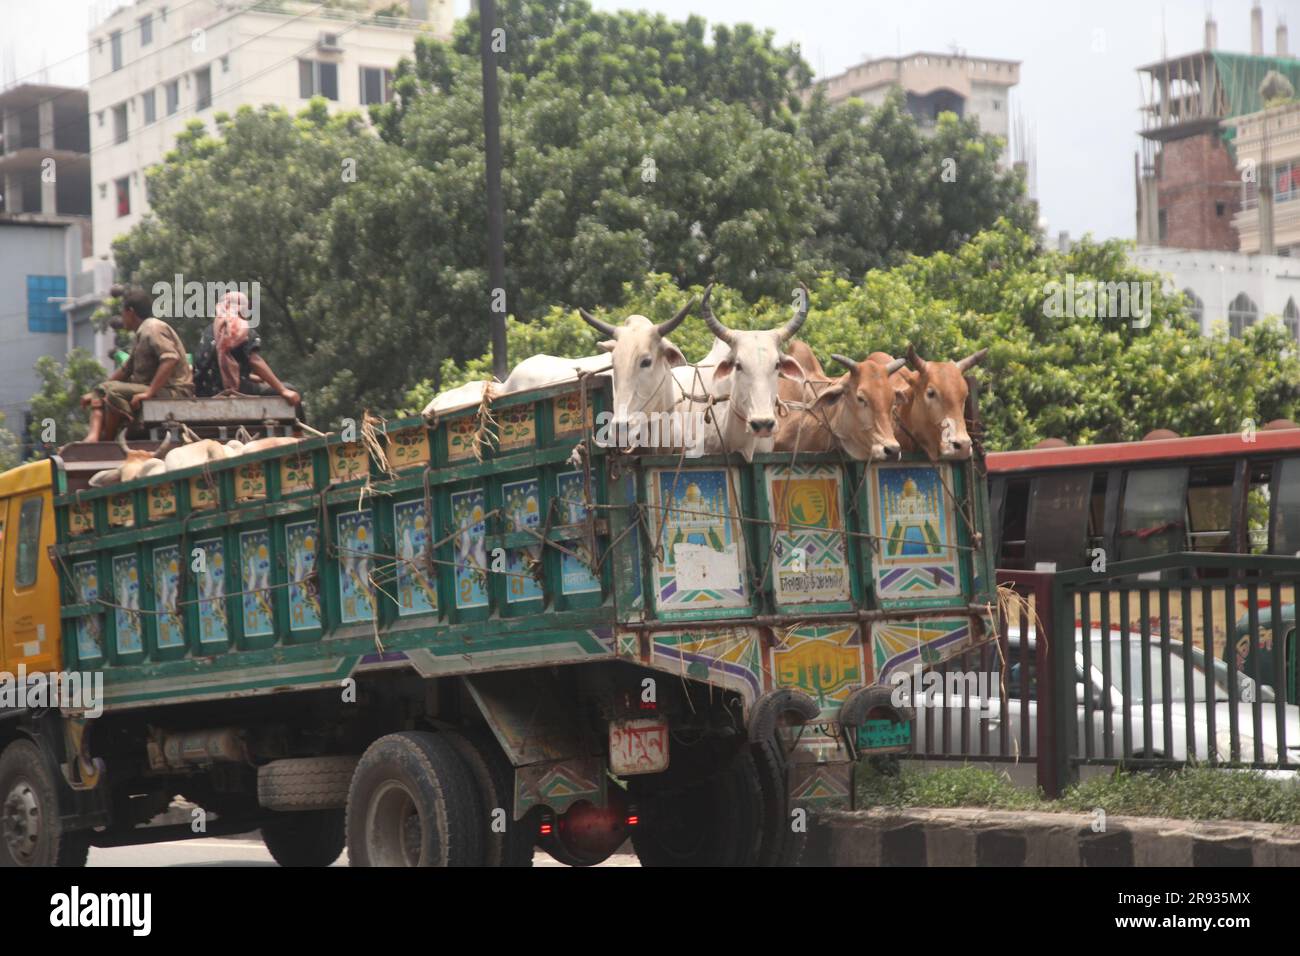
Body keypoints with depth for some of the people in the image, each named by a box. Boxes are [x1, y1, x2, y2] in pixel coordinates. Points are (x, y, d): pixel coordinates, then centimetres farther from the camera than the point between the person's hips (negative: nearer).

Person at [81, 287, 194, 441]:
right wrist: (97, 392, 21)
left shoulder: (153, 328, -12)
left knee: (114, 391, -27)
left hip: (174, 391, -11)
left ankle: (105, 442, -19)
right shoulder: (142, 334, 21)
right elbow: (126, 370, 26)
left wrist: (150, 392, -29)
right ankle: (93, 436, -15)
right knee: (100, 392, 9)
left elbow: (171, 359, -27)